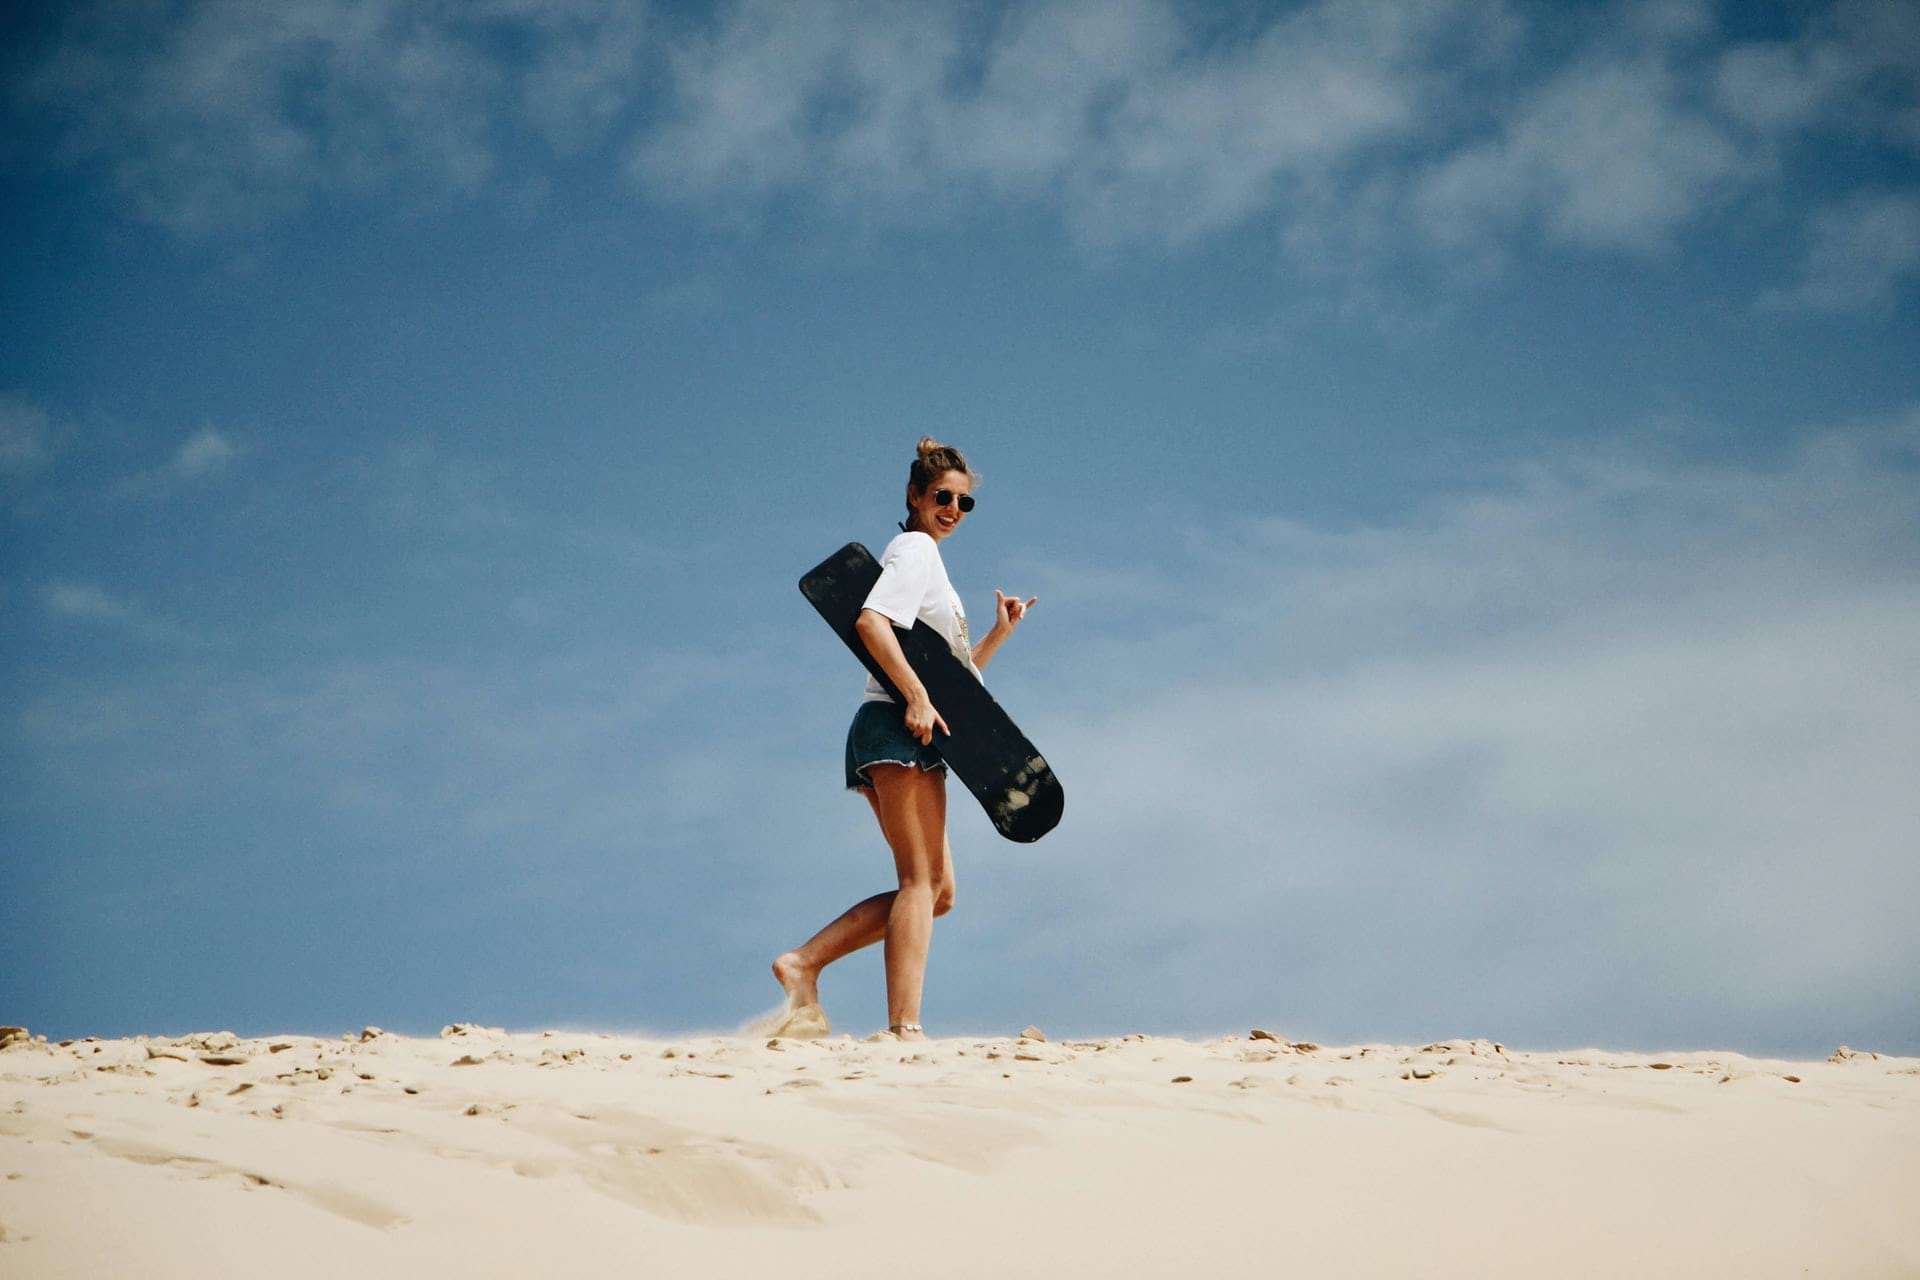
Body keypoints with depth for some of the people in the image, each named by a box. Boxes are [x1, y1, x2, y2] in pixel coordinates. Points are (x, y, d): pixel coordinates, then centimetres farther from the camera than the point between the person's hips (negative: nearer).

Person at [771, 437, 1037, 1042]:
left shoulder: (926, 558, 28)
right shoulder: (916, 548, -1)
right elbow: (870, 621, -21)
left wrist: (999, 633, 20)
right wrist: (916, 696, -26)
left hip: (904, 739, 10)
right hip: (898, 727, -10)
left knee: (935, 889, 8)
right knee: (922, 881, -14)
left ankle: (803, 964, 3)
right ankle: (904, 1028, -21)